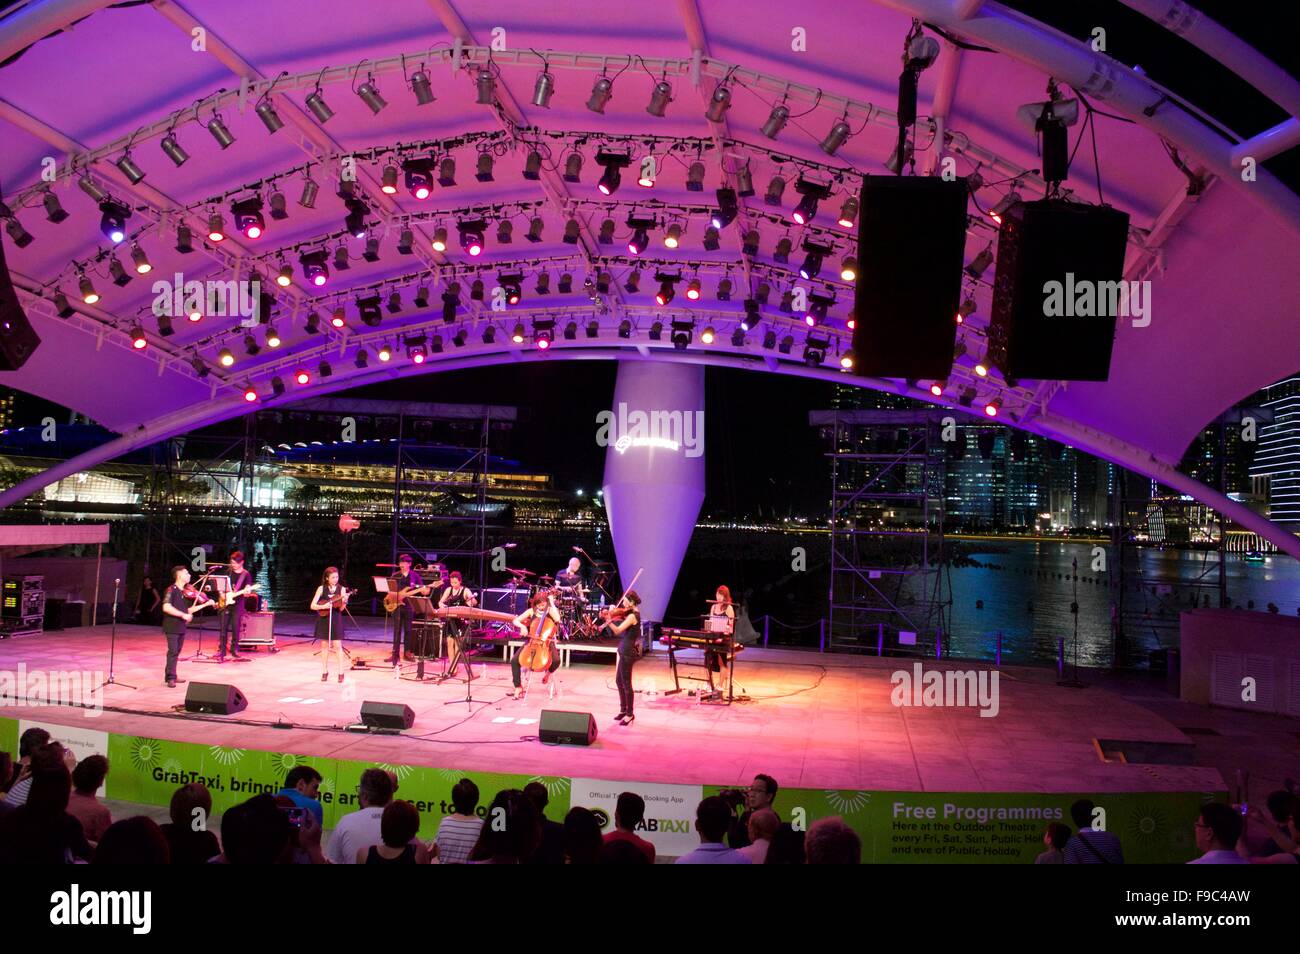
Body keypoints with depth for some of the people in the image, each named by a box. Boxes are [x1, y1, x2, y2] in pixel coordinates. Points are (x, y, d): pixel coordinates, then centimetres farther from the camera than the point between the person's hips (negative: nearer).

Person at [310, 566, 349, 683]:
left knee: (338, 645, -4)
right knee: (325, 645, 7)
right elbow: (312, 606, -5)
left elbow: (341, 609, -6)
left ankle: (341, 673, -1)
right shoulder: (321, 589, -2)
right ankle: (324, 671, 16)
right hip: (324, 618, 1)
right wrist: (323, 606, -22)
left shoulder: (341, 589, -2)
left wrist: (344, 602, -26)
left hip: (336, 619, -1)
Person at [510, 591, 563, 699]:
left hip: (546, 643, -2)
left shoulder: (550, 611, -2)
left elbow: (557, 619, -24)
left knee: (556, 661, -31)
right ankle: (518, 687, -5)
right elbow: (515, 620, 0)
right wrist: (522, 626, -20)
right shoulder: (531, 611, 3)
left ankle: (548, 672, 6)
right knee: (514, 660, -20)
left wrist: (552, 604, -17)